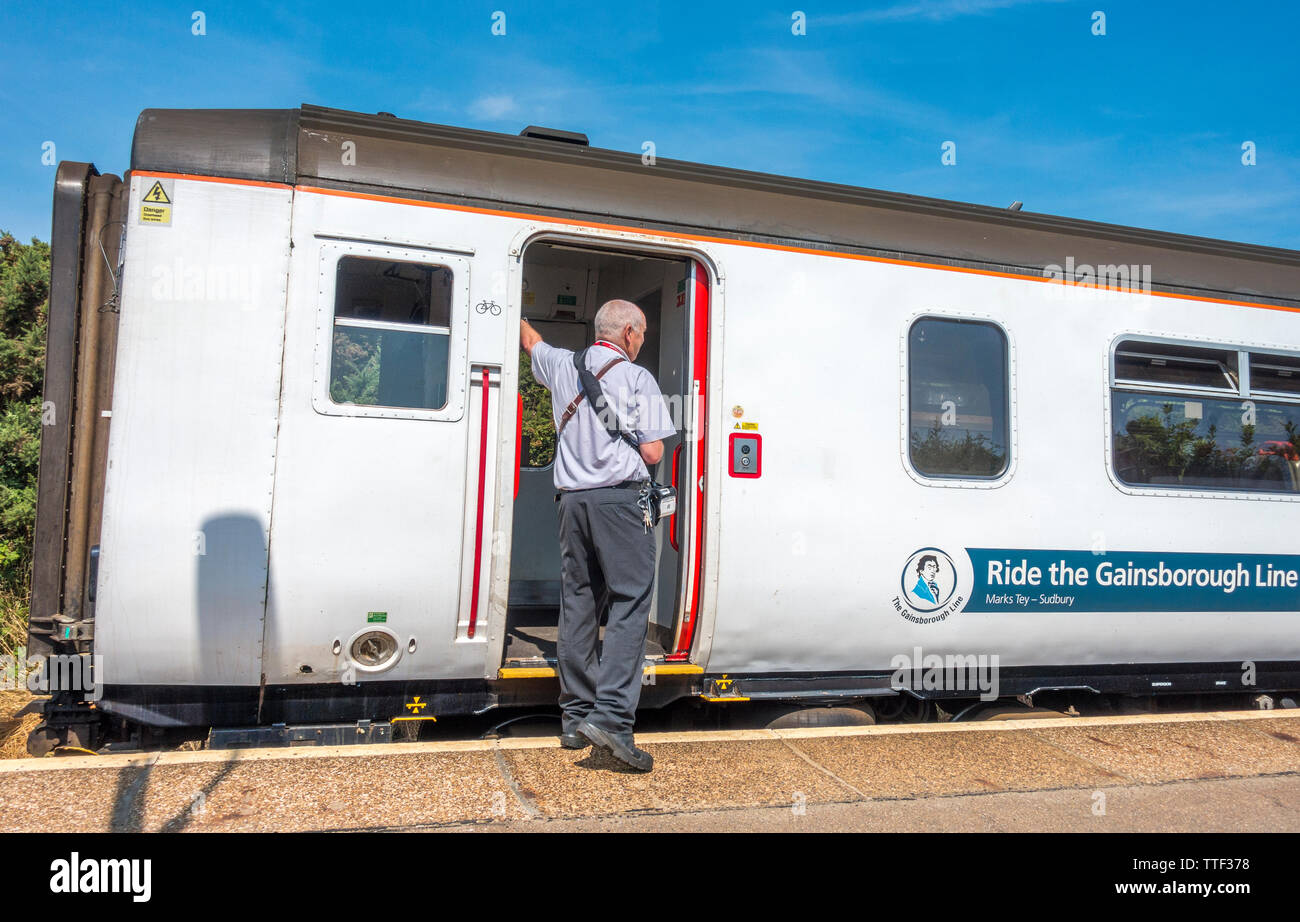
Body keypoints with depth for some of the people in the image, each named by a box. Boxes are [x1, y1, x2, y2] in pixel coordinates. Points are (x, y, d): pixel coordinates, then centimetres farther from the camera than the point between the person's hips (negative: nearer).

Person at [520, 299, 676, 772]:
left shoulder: (561, 365, 13)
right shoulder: (637, 378, -2)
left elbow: (530, 339, 37)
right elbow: (652, 453, -7)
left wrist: (517, 317, 58)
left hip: (572, 498, 6)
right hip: (618, 498, -6)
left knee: (577, 603, 10)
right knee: (630, 603, -6)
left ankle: (575, 717, 15)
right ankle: (611, 716, -16)